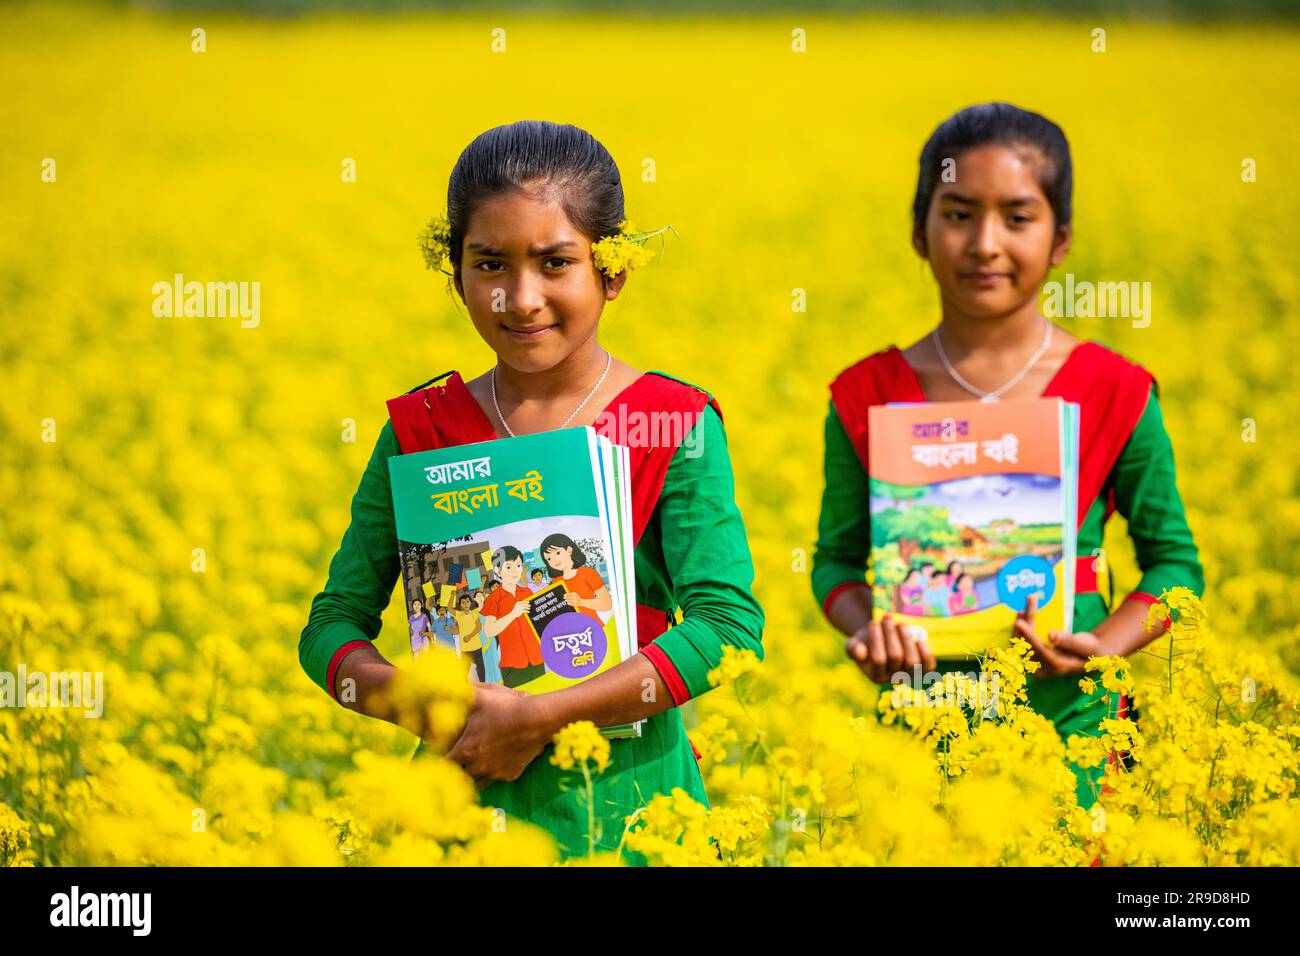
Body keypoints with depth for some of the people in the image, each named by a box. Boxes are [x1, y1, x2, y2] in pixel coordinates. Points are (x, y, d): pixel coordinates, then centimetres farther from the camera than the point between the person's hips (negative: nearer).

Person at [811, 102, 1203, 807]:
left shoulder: (1115, 393, -3)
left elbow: (1174, 562, 4)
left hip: (1070, 717, -1)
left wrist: (1104, 646, -13)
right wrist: (865, 627, -13)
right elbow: (837, 560, 8)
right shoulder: (867, 398, 1)